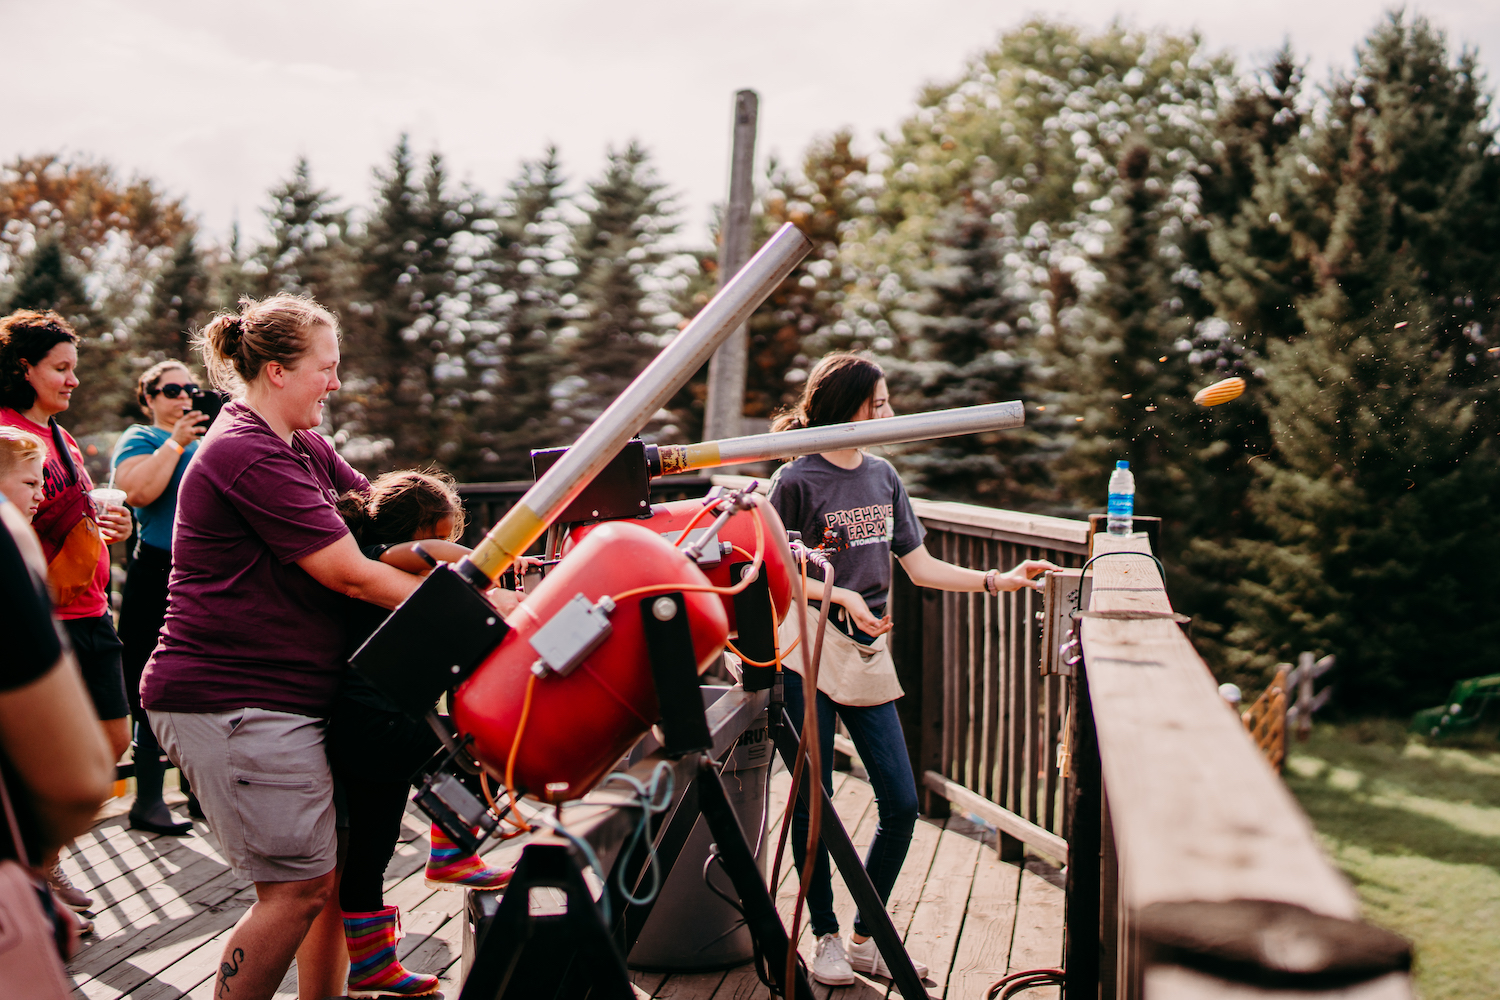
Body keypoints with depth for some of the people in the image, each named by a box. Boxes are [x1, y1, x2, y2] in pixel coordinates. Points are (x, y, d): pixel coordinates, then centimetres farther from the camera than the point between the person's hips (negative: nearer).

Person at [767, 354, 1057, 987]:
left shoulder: (883, 477, 11)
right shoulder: (797, 480, -7)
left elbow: (920, 566, 12)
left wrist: (998, 581, 4)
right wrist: (840, 595, -18)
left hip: (867, 654, 6)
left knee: (900, 803, 3)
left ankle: (866, 937, 20)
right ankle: (825, 936, 20)